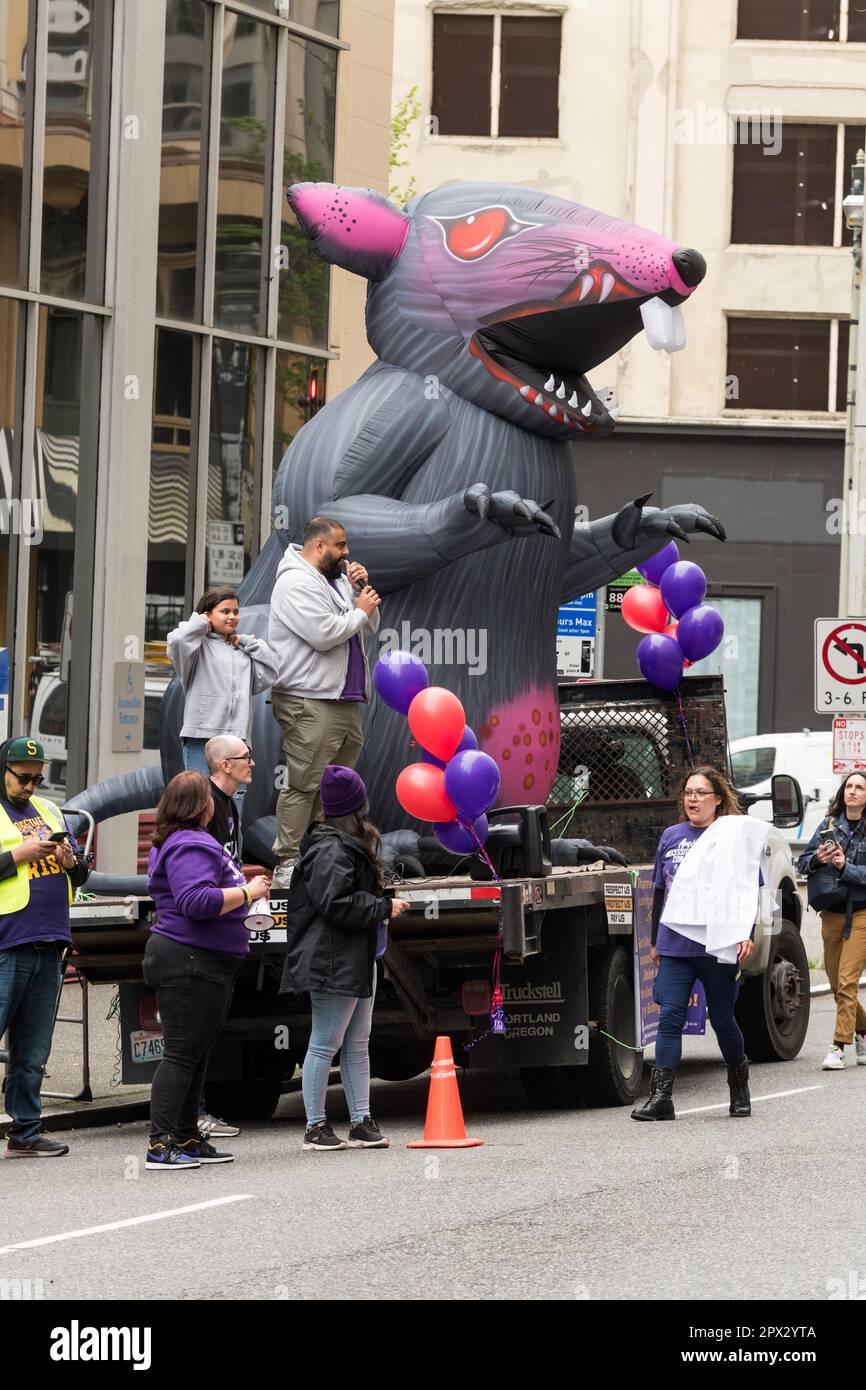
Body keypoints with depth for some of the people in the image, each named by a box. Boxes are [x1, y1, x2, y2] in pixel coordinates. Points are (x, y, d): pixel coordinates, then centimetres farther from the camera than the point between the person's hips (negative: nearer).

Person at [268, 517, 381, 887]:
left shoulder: (337, 581, 20)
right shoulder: (296, 583, -10)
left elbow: (369, 627, 22)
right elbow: (323, 633, -20)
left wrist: (361, 590, 6)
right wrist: (360, 610, -6)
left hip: (345, 701, 10)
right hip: (309, 703, -10)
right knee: (303, 786, -11)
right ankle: (286, 865, -10)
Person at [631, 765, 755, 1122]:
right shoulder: (671, 836, 12)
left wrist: (746, 934, -13)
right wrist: (656, 941, 19)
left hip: (718, 948, -3)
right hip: (675, 945, 3)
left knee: (722, 1019, 7)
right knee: (670, 1016, -7)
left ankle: (739, 1088, 28)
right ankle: (660, 1097, -11)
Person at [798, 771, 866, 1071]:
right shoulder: (830, 826, 9)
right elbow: (802, 863, 10)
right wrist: (817, 859, -10)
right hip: (831, 913, 5)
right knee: (836, 984, 10)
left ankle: (839, 1047, -11)